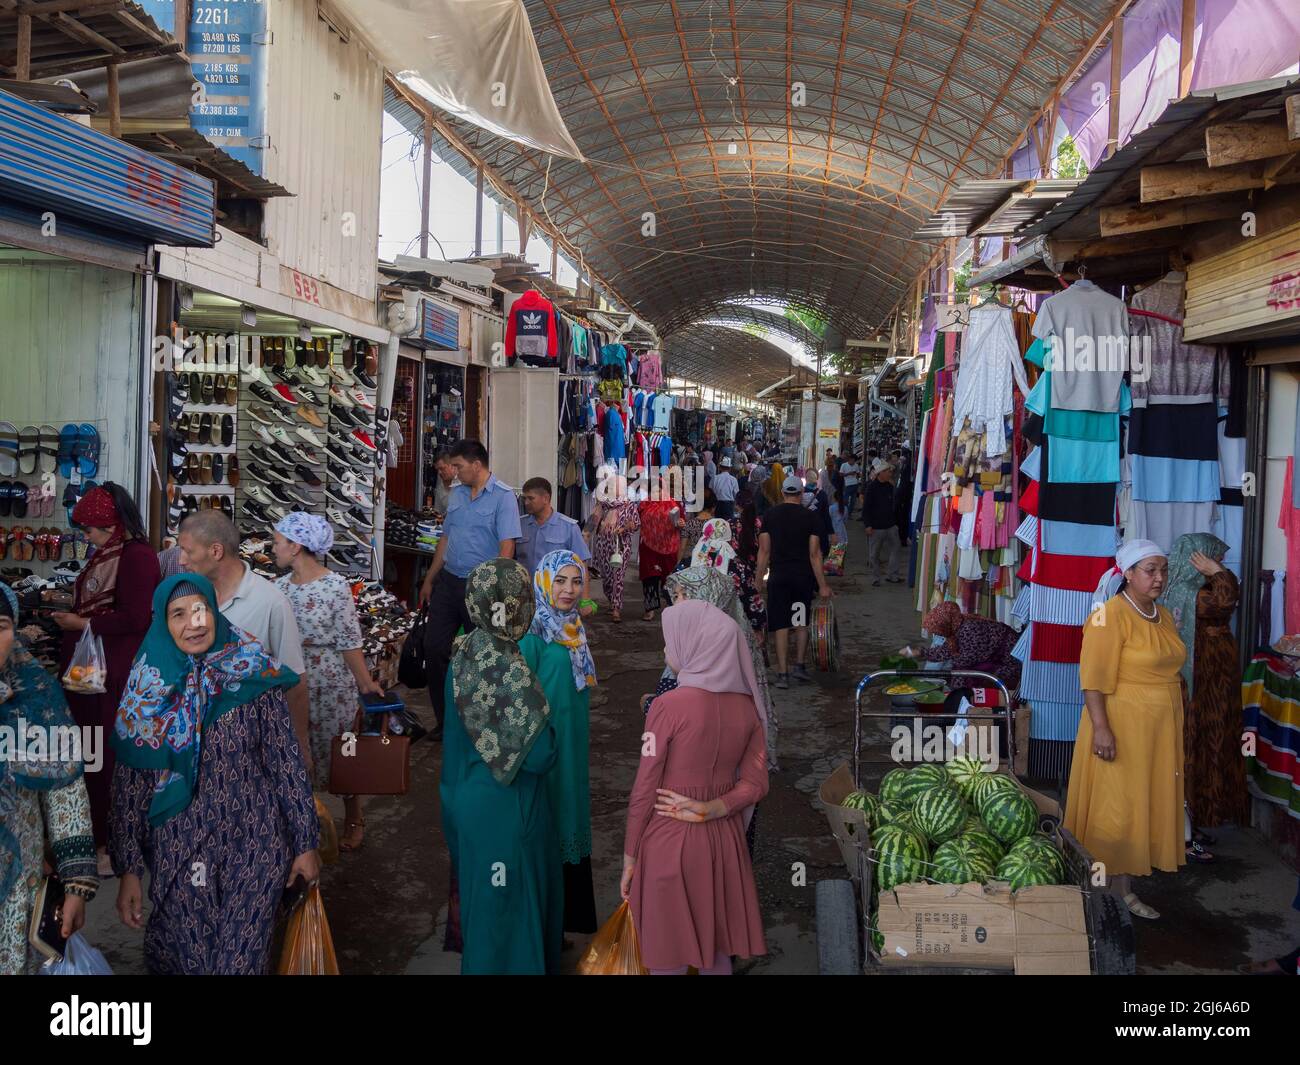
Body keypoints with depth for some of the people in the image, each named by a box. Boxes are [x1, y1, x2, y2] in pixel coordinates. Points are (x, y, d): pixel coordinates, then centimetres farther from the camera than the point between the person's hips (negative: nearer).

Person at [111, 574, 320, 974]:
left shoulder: (253, 675, -6)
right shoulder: (147, 690, -3)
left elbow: (287, 762, -3)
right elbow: (129, 786, 2)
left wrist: (305, 842, -2)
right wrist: (128, 869, 0)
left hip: (254, 846, -1)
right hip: (177, 852, 1)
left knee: (240, 960, 1)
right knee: (184, 959, 6)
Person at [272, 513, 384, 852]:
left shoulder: (336, 587, -15)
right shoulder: (280, 587, 0)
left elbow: (350, 643, -13)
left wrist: (366, 683, -11)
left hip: (333, 685, -4)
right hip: (292, 684, 5)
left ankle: (353, 821, 28)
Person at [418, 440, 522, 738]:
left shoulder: (503, 497, -10)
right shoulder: (457, 493, 10)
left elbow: (506, 548, -16)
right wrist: (429, 580, 18)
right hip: (448, 581, 6)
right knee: (433, 648, 3)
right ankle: (445, 718, 16)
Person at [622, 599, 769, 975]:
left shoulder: (669, 705, -18)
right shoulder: (746, 704, -1)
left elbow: (644, 791, -13)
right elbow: (755, 784, -1)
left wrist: (629, 859, -3)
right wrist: (708, 811, -10)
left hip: (668, 841, -5)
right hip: (724, 838, 5)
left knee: (668, 956, 9)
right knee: (716, 950, 18)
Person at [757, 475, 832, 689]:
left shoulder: (770, 515, 2)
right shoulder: (809, 516, -3)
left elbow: (764, 551, 2)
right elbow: (814, 553, -5)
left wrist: (759, 579, 10)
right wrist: (822, 585, -1)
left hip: (778, 577, 1)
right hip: (802, 576, -1)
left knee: (781, 626, 3)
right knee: (801, 622, 17)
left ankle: (783, 673, 2)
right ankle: (799, 665, 16)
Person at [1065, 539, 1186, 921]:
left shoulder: (1163, 616, 12)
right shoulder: (1110, 616, -14)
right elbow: (1094, 679, -19)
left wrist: (1173, 725, 19)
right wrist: (1101, 727, -24)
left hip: (1160, 731, 8)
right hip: (1121, 728, -8)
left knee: (1146, 807, 11)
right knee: (1114, 811, -2)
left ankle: (1124, 889, 21)